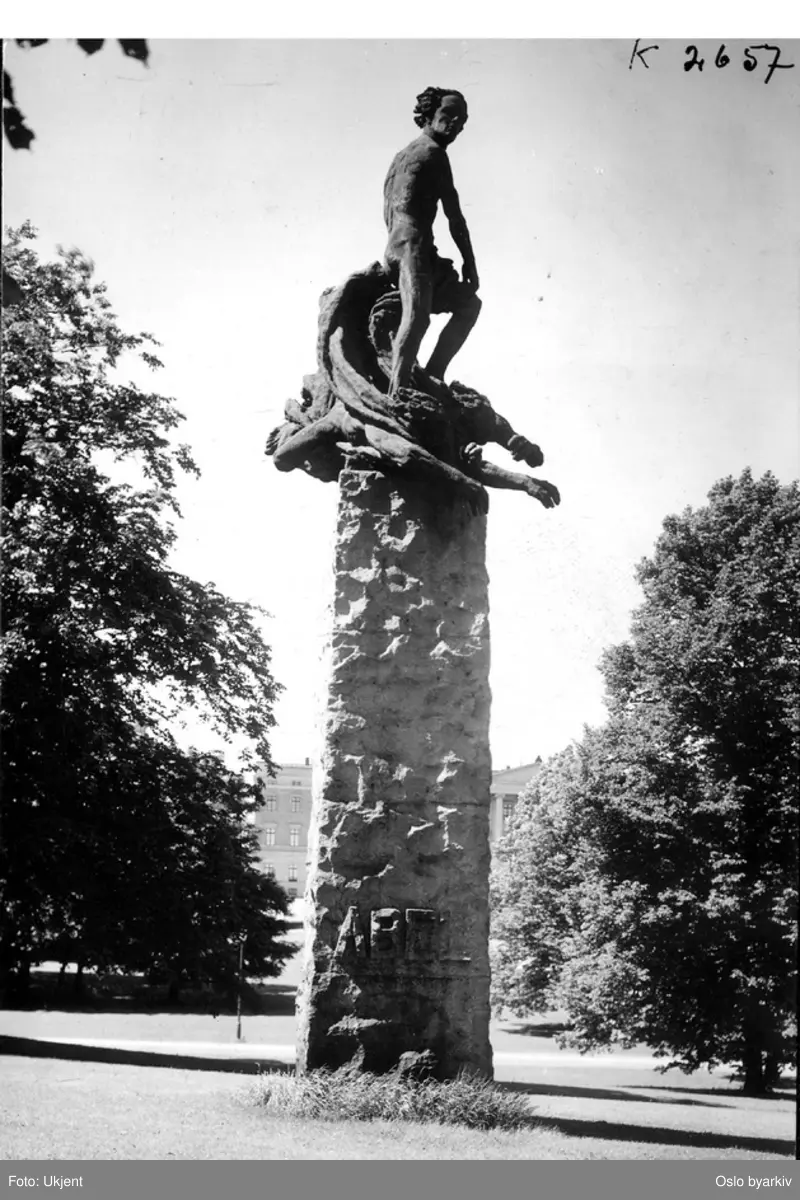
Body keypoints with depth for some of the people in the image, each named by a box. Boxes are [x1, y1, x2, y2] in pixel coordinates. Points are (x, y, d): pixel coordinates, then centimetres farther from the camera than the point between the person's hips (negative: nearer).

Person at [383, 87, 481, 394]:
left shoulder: (403, 153, 27)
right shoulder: (432, 151, 1)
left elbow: (389, 213, 27)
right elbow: (454, 216, -2)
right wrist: (469, 263, 1)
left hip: (394, 250, 10)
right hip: (413, 246, -10)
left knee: (469, 303, 18)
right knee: (417, 315, -29)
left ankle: (432, 377, 7)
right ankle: (397, 393, -45)